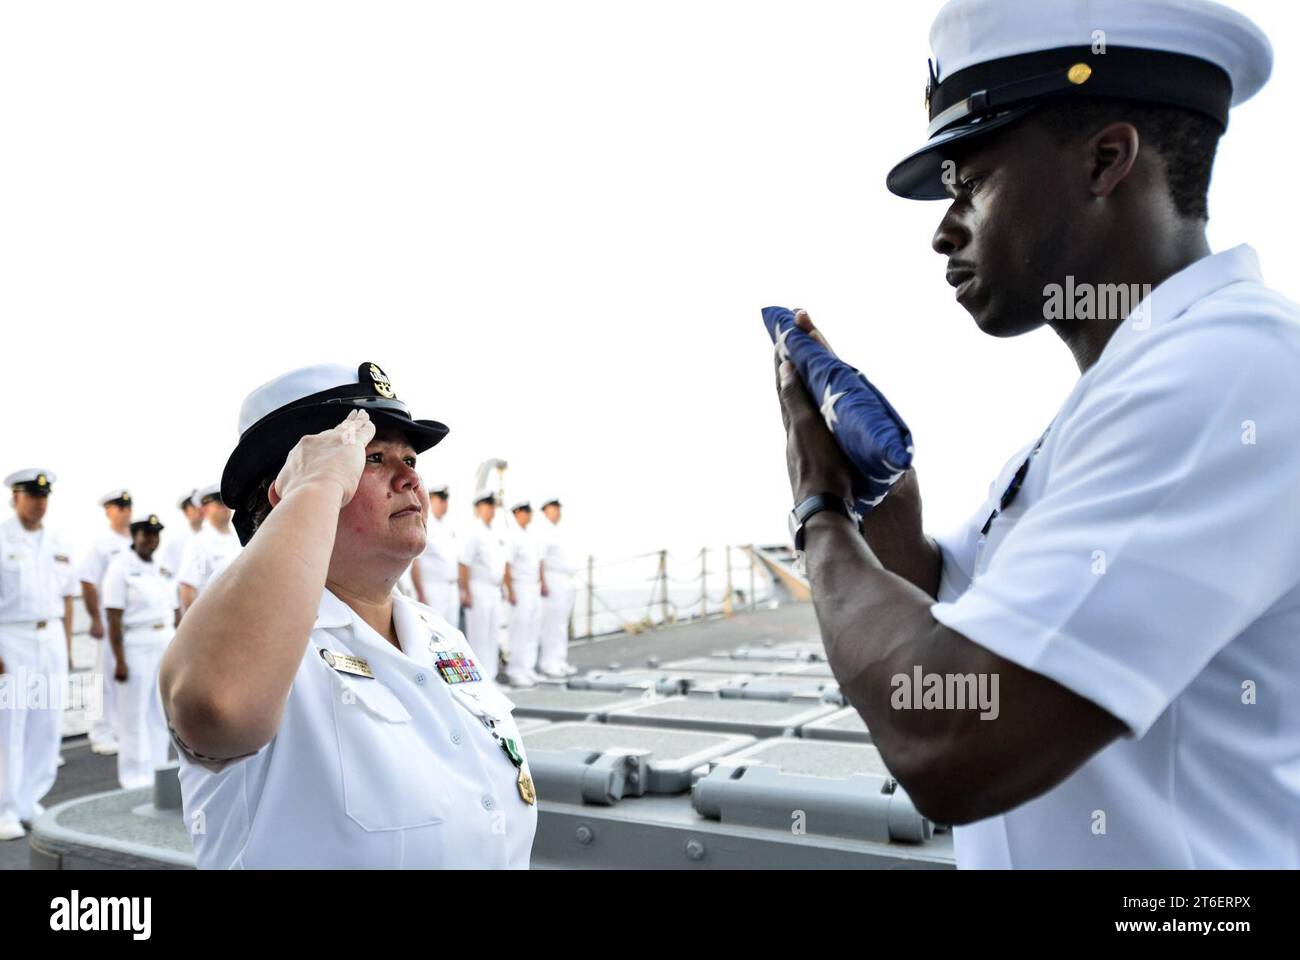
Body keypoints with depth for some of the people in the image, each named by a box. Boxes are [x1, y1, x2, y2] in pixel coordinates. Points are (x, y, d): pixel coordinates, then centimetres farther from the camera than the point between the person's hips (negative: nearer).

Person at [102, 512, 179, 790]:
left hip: (167, 644, 6)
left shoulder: (164, 567, 12)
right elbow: (114, 618, -12)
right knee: (134, 714, 0)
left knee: (161, 713, 11)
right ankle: (135, 775, 11)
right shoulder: (121, 567, -7)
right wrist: (120, 660, -17)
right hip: (136, 647, -6)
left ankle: (157, 770, 21)